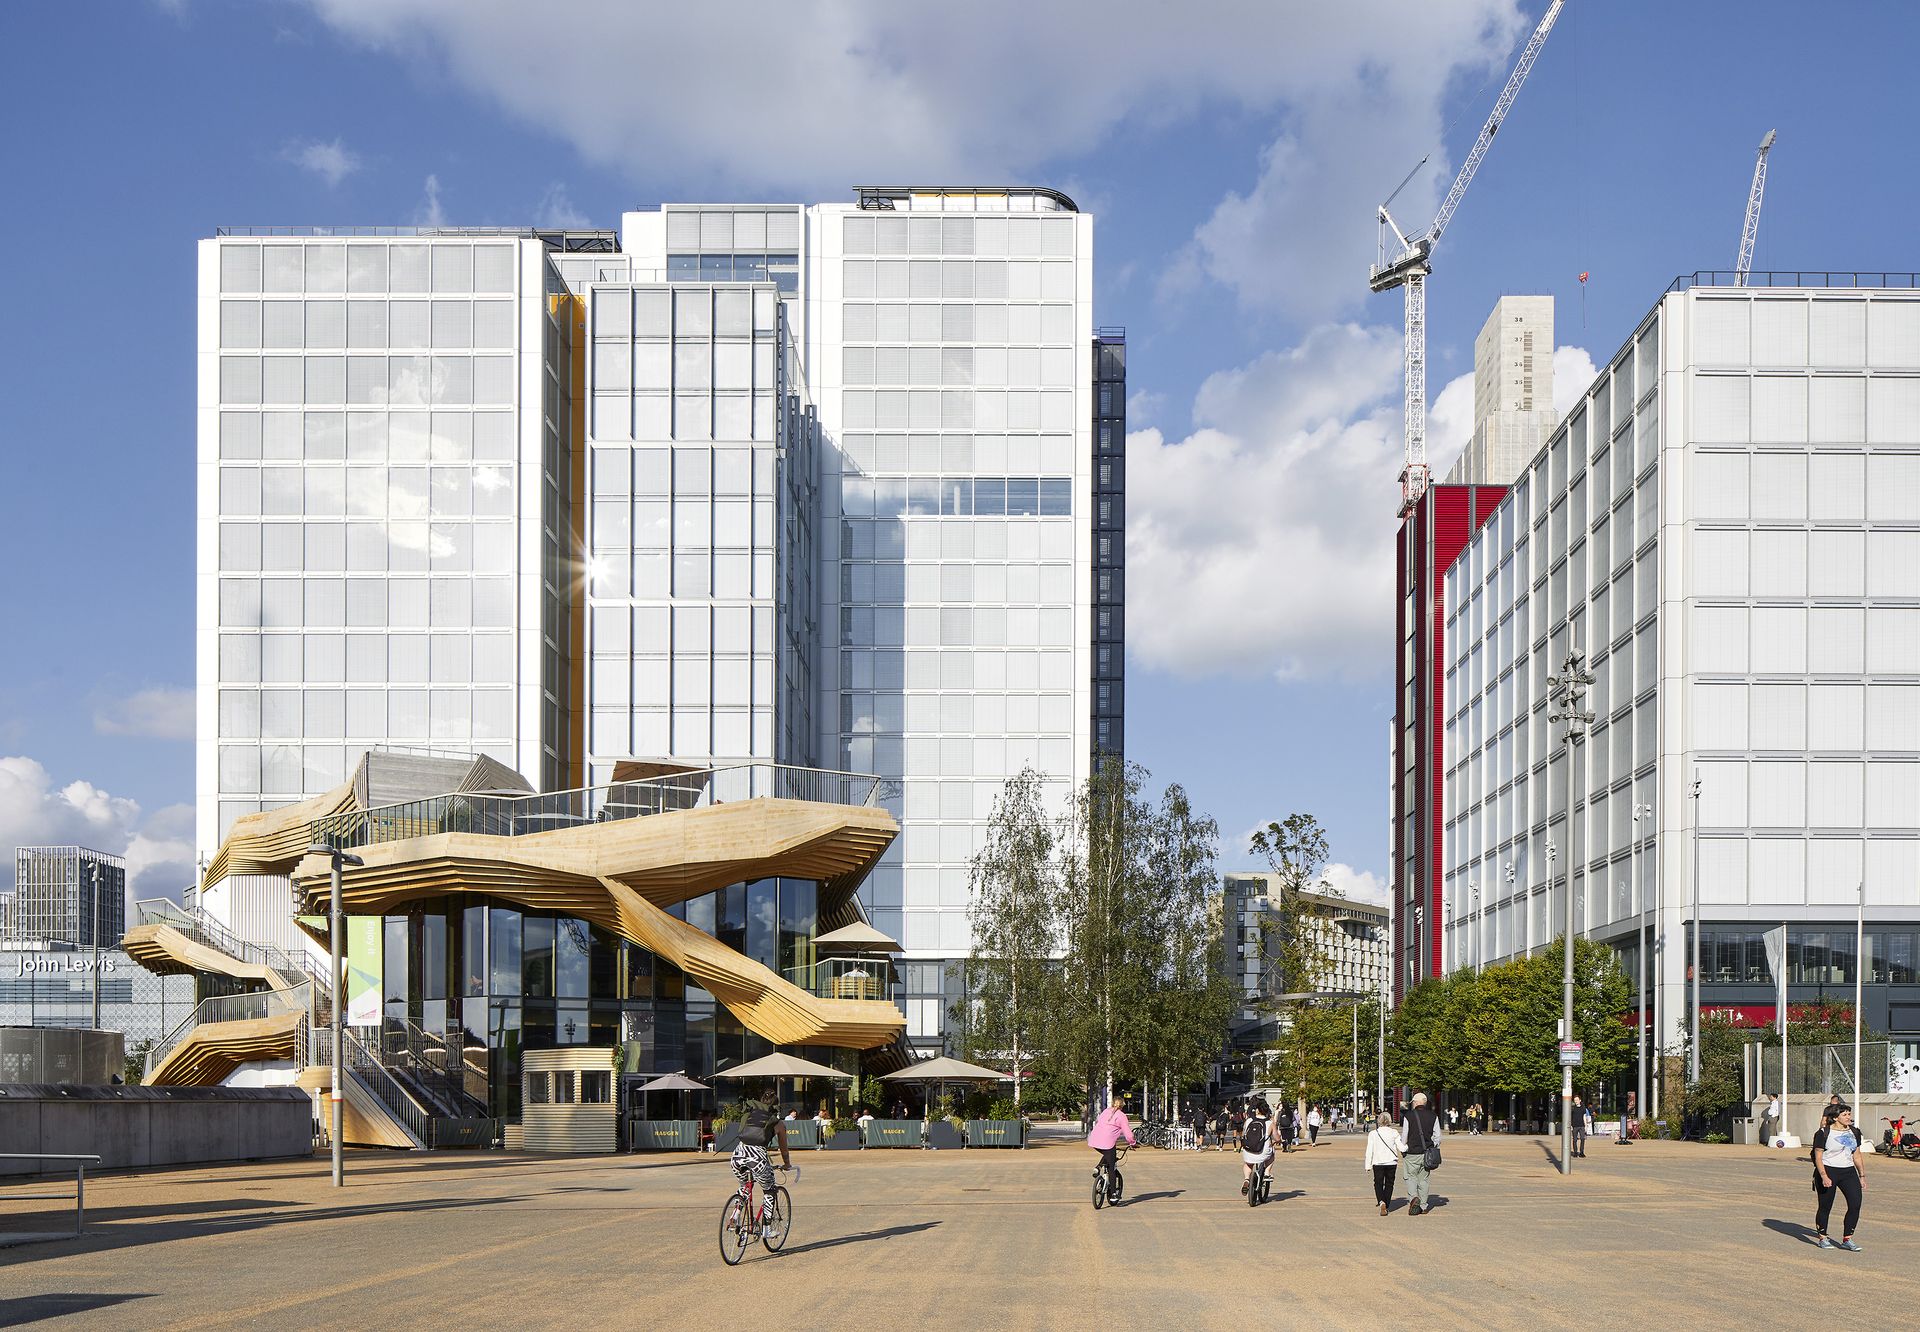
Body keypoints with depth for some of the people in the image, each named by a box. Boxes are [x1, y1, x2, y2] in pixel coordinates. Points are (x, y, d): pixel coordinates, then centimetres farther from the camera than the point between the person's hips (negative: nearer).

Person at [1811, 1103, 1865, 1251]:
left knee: (1855, 1205, -8)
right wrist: (1824, 1176, -19)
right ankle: (1823, 1239, 19)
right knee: (1825, 1207, 2)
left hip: (1849, 1172, 5)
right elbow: (1818, 1157, -10)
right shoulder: (1824, 1133, -8)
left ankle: (1847, 1240, 1)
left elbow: (1856, 1155, 18)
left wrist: (1861, 1176, 16)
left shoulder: (1854, 1132, 10)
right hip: (1828, 1172, -5)